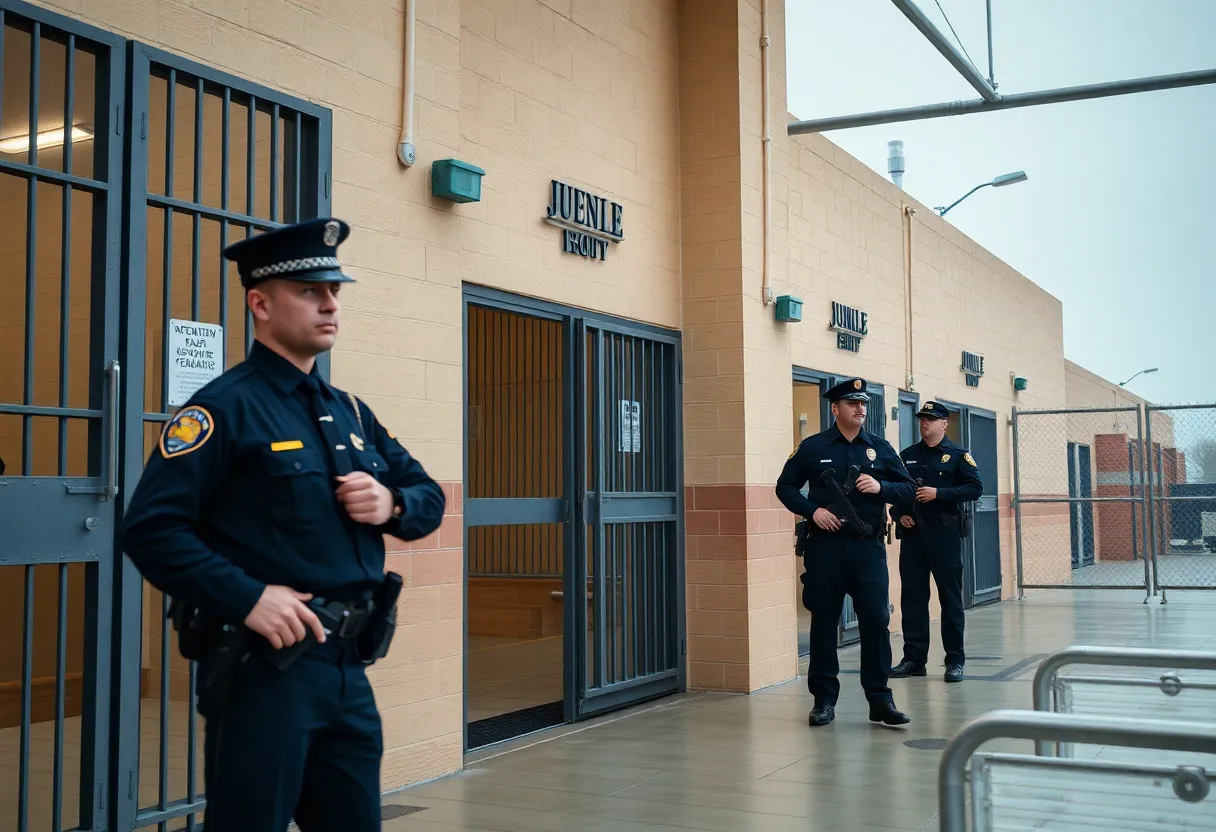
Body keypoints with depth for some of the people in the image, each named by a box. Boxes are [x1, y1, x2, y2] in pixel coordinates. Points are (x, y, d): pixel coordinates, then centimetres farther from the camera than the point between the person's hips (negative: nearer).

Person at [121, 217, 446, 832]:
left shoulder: (350, 411, 14)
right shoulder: (227, 406, -9)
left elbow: (430, 498, 18)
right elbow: (150, 527, -16)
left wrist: (392, 504, -4)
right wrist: (247, 598, -23)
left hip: (349, 669, 7)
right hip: (263, 667, -7)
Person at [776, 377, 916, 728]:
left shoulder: (880, 447, 8)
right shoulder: (812, 447, 3)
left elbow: (908, 488, 9)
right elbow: (785, 487, 6)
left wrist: (880, 487, -11)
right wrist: (813, 511, -9)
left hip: (868, 547, 1)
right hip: (824, 545, -1)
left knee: (876, 620, -3)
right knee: (823, 621, 4)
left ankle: (880, 699, 7)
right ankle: (824, 699, 14)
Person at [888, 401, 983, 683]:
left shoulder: (958, 455, 1)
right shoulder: (907, 455, 12)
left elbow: (975, 488, -9)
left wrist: (938, 493, -17)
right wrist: (899, 514, -1)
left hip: (945, 534, -4)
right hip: (912, 534, 4)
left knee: (951, 598, 1)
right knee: (912, 596, 5)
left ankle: (955, 660, 8)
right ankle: (914, 658, 12)